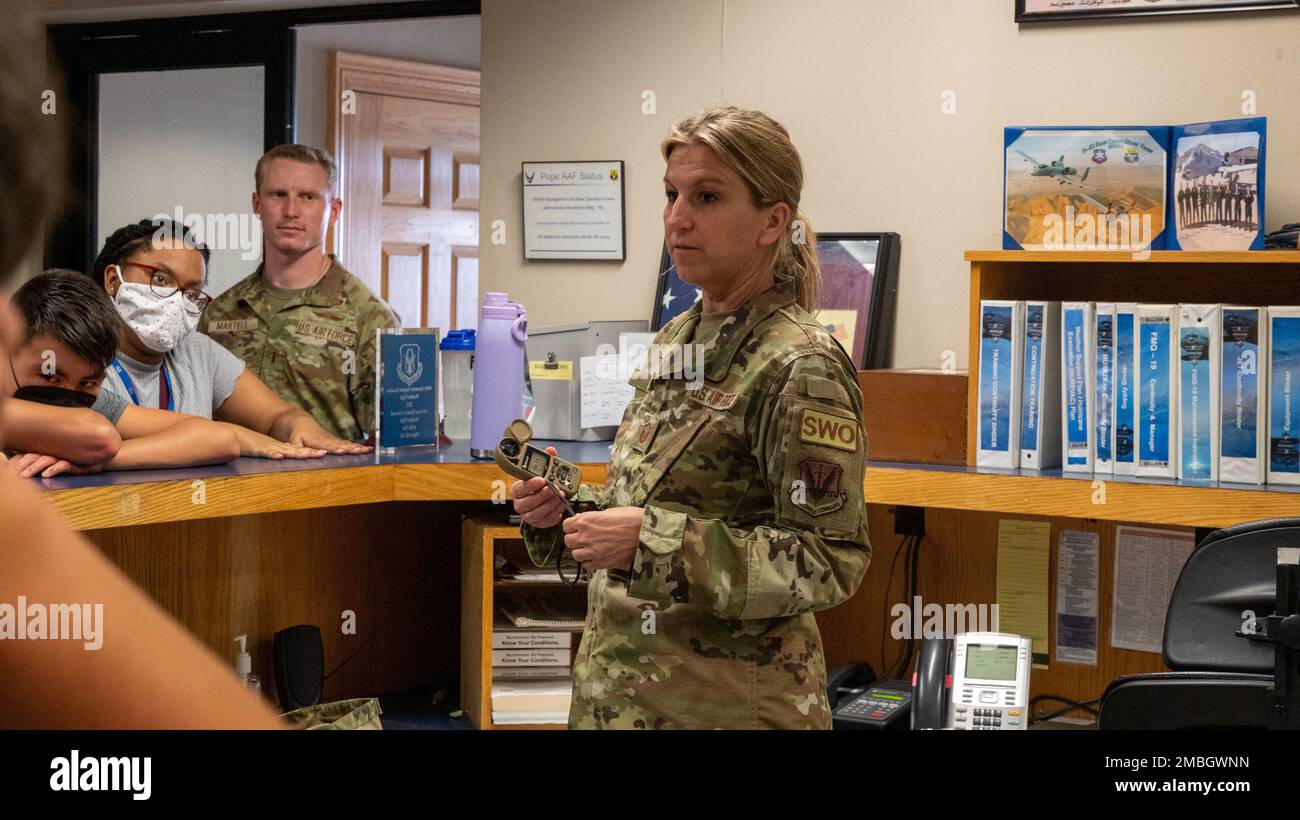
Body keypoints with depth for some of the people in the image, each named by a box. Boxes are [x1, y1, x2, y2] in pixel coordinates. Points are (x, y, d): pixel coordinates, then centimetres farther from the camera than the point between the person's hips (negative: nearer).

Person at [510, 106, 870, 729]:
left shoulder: (799, 368, -17)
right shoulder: (677, 339, 7)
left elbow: (831, 562, -21)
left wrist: (650, 540, -26)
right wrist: (567, 508, -1)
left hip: (728, 701, -7)